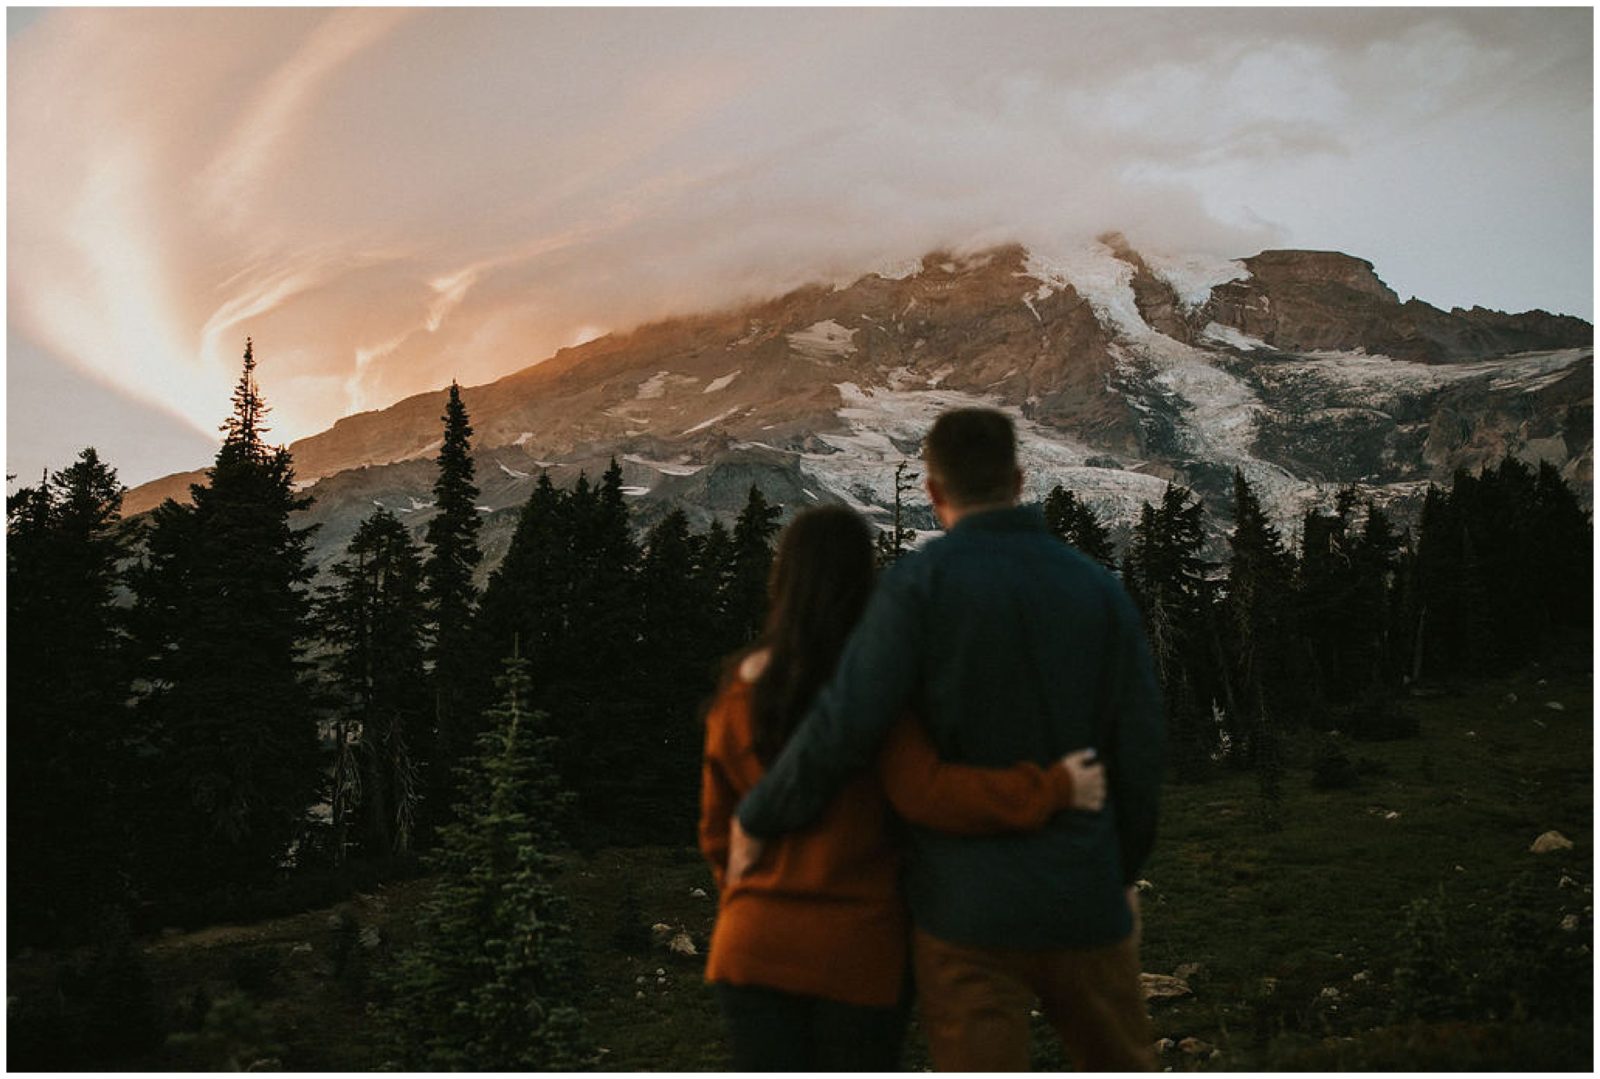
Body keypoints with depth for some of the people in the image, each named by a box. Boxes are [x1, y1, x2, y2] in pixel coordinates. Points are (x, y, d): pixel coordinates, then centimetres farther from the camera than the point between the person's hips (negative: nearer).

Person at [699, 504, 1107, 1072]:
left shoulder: (740, 689, 1)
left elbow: (719, 830, 7)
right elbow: (925, 792, -25)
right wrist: (1052, 789, -18)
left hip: (757, 945, 4)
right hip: (860, 950, -3)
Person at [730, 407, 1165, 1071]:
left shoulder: (920, 582, -9)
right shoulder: (1100, 590, 2)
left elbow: (844, 725, -18)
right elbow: (1138, 753, 3)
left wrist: (756, 821, -3)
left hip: (966, 912, -3)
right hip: (1082, 904, 4)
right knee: (1122, 1066, 22)